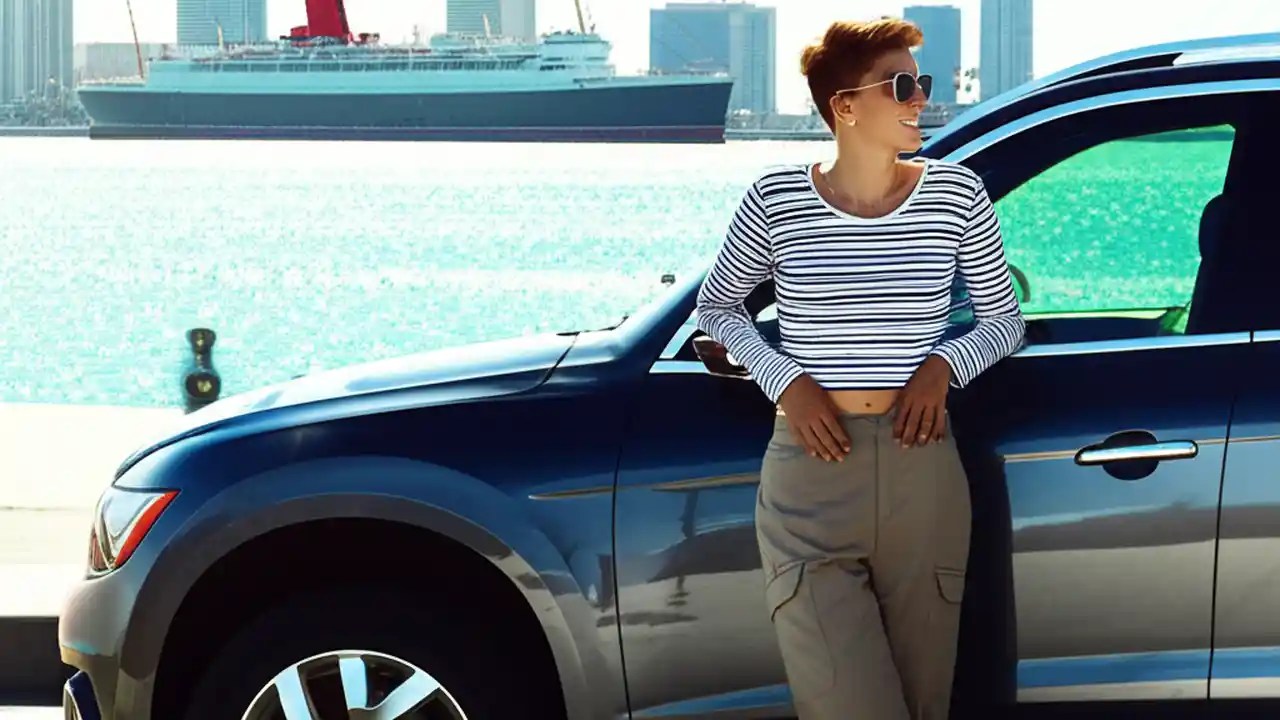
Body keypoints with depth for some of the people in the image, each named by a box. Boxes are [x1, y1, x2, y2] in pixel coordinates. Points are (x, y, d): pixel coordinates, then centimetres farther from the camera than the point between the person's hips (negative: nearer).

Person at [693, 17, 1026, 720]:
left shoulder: (956, 194, 2)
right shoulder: (776, 200, -2)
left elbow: (1005, 317, 14)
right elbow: (716, 305, 12)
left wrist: (943, 364, -6)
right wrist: (787, 380, -3)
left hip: (921, 472, 2)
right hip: (810, 475, -2)